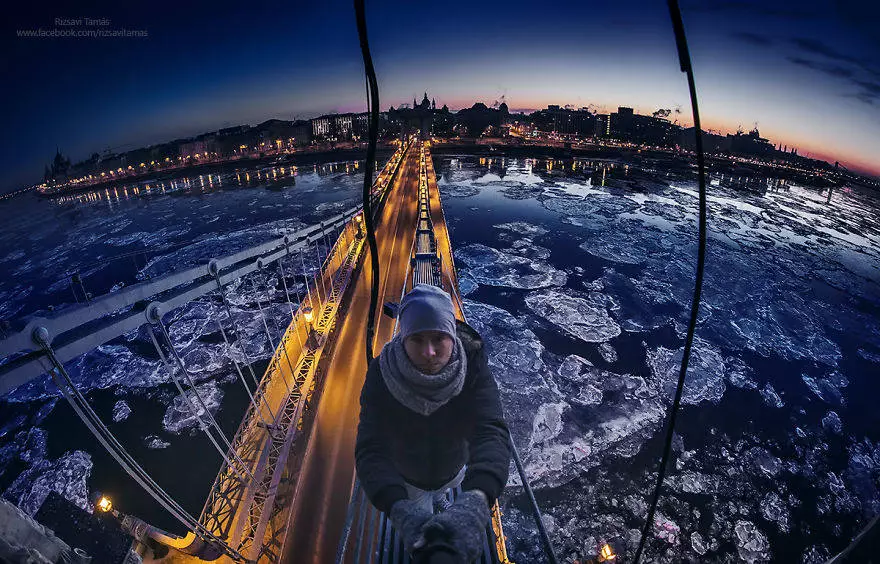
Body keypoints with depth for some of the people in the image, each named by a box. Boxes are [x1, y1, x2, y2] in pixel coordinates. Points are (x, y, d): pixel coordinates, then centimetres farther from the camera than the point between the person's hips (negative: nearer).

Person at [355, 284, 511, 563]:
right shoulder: (382, 375, -34)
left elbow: (491, 432, -44)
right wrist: (400, 510, -56)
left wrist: (475, 502, -62)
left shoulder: (472, 366, -34)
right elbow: (371, 449, -39)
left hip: (456, 468, 1)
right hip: (407, 476, -1)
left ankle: (435, 498, 70)